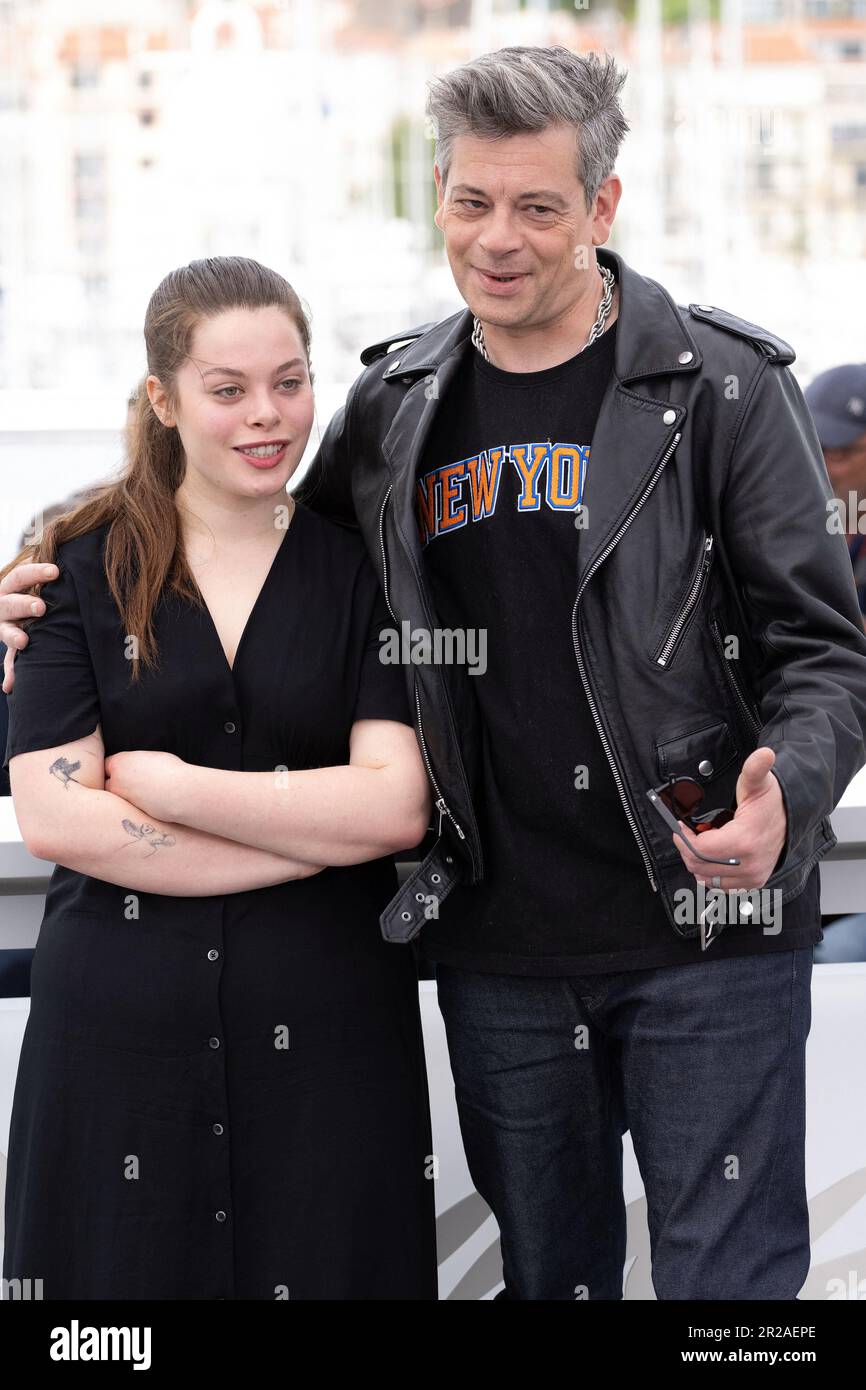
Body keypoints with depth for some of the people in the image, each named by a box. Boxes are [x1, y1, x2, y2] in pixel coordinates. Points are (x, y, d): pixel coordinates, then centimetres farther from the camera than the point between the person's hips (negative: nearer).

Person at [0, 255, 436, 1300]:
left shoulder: (360, 571, 5)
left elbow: (398, 805, -7)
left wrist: (169, 785, -10)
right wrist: (315, 835, -10)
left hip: (325, 1033, 0)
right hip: (118, 1037, 0)